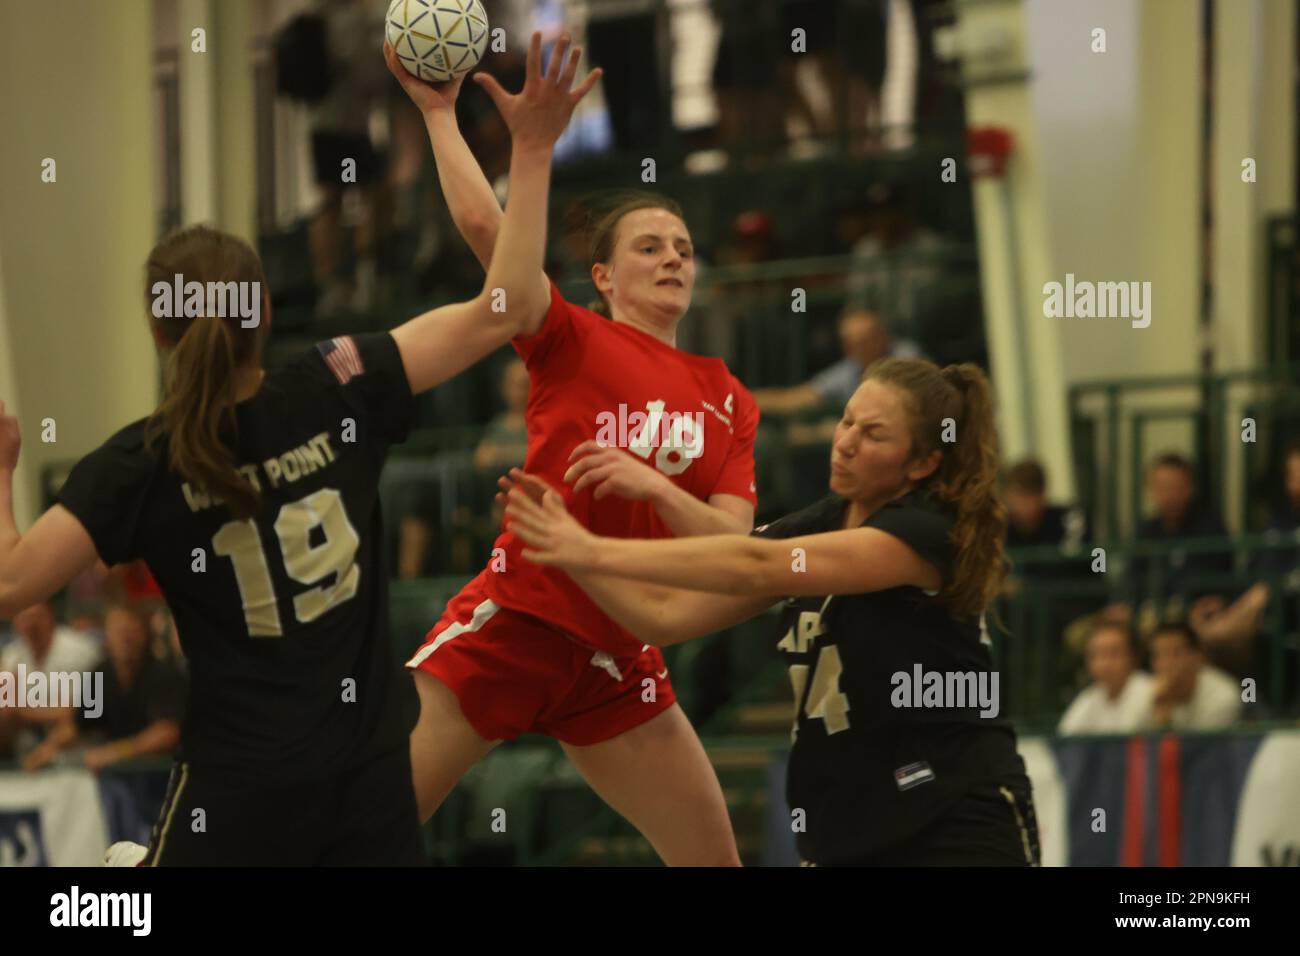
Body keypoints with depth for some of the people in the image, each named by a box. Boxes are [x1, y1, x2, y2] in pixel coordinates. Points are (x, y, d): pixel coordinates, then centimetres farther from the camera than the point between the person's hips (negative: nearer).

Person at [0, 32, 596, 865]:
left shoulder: (139, 467, -11)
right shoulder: (338, 391, -6)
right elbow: (505, 313, -6)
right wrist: (533, 153, -2)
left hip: (239, 789, -3)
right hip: (371, 769, 3)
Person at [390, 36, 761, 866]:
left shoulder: (728, 399, 13)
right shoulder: (572, 340, 3)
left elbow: (732, 540, 2)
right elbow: (483, 224, -11)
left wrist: (653, 484, -14)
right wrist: (439, 111, -6)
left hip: (619, 662, 5)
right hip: (515, 619, -5)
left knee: (716, 861, 6)